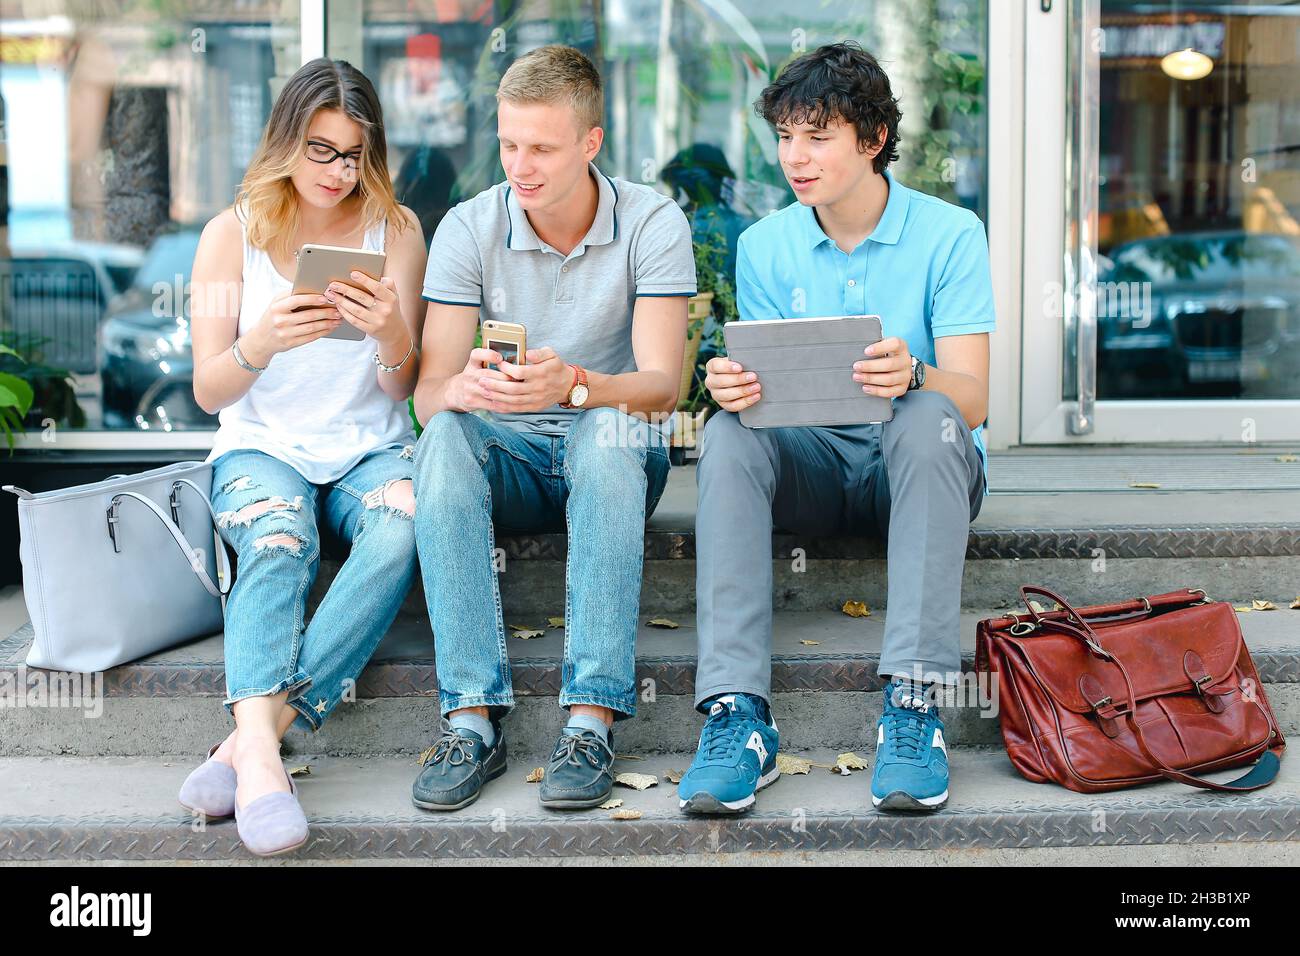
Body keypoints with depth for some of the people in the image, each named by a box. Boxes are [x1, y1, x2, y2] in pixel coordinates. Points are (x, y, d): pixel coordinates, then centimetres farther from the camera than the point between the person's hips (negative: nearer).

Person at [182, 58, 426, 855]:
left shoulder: (395, 228, 5)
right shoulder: (233, 234, 2)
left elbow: (400, 388, 1)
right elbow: (208, 392, -3)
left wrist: (392, 335, -23)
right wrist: (263, 341, -25)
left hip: (370, 450, 1)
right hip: (263, 448, -1)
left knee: (403, 529, -33)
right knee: (277, 549, -34)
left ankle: (253, 735, -39)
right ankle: (261, 756, -50)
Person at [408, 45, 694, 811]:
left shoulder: (653, 224, -8)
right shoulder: (468, 229, -4)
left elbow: (661, 385, -19)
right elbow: (428, 394, -10)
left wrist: (573, 385, -40)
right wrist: (463, 388, -35)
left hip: (615, 451, -1)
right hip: (508, 459, 2)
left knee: (607, 428, -36)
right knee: (445, 437, -32)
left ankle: (592, 720, -39)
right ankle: (474, 718, -35)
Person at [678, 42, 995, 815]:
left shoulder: (949, 235, -5)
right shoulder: (766, 245, 5)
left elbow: (972, 399, -13)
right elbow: (768, 390, 0)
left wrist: (911, 377, -37)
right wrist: (738, 389, -25)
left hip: (918, 464, -2)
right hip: (813, 467, 2)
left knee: (928, 418, -35)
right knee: (728, 433, -28)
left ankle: (914, 707, -39)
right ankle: (737, 715, -38)